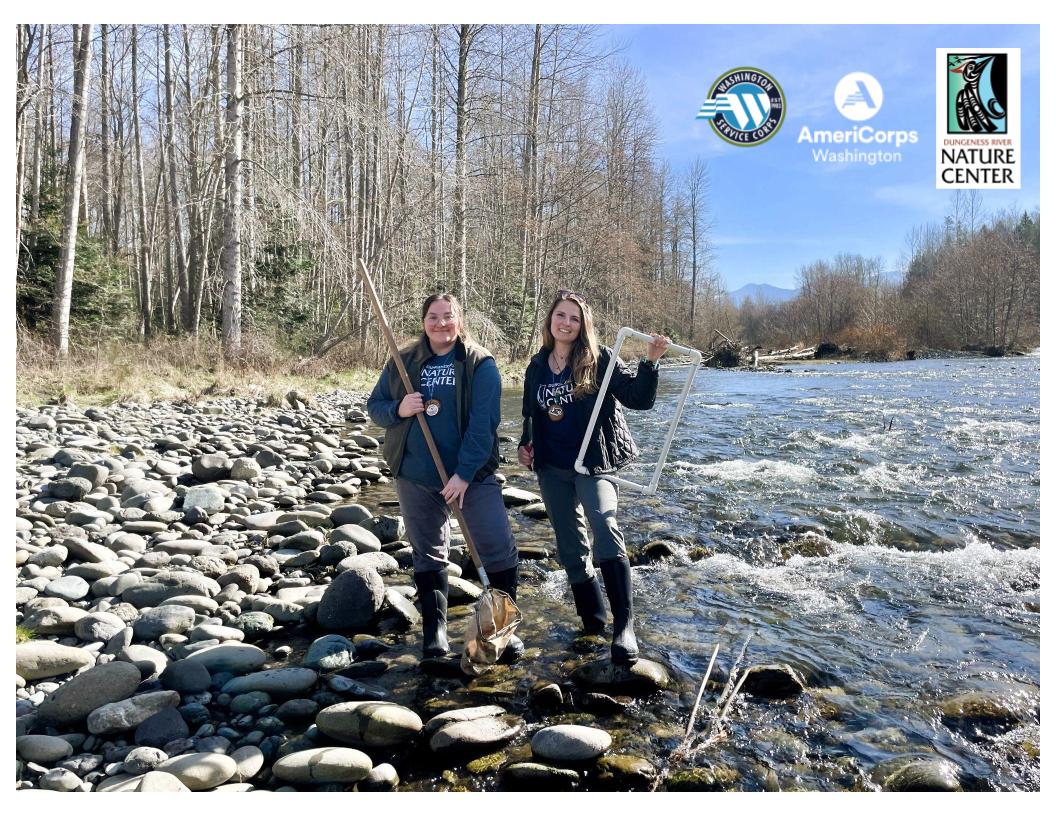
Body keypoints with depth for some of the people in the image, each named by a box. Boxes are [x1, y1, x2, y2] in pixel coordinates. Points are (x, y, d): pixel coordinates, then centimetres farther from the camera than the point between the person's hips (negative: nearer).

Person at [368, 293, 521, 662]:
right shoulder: (403, 362, 5)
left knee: (498, 548, -6)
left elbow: (482, 424, -15)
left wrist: (464, 473, -22)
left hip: (472, 473, -3)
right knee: (428, 552, 12)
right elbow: (374, 406, 10)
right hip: (415, 476, 3)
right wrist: (398, 410, -13)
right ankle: (434, 628, 26)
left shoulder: (480, 364, -7)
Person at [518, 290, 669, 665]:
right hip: (552, 468, 5)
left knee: (605, 529, -27)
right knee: (570, 548, 10)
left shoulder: (599, 359, -5)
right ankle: (592, 622, 26)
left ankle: (624, 626, -23)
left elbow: (638, 398, -11)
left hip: (593, 462, -5)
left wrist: (651, 362, -25)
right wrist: (524, 444, 6)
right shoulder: (536, 367, 9)